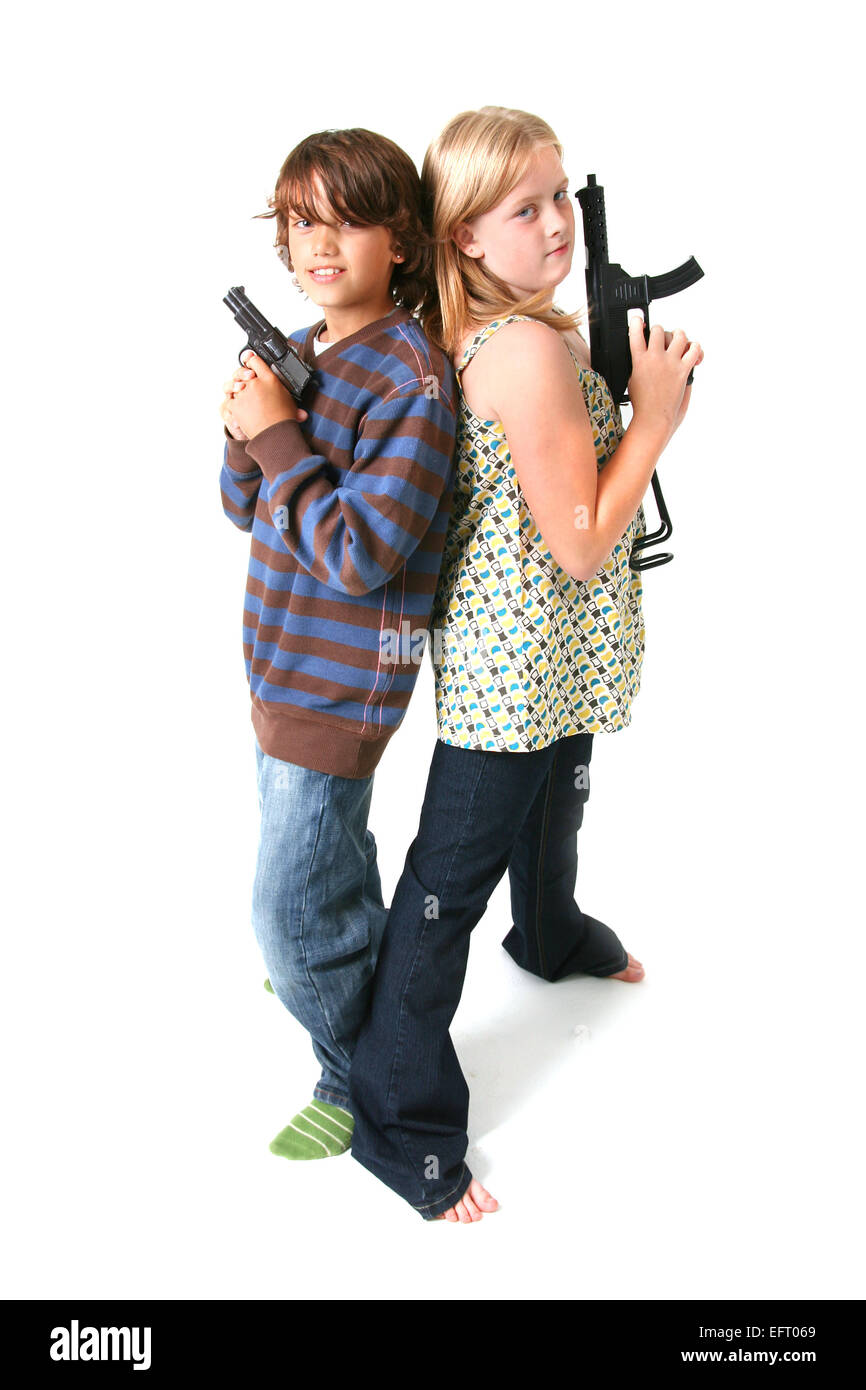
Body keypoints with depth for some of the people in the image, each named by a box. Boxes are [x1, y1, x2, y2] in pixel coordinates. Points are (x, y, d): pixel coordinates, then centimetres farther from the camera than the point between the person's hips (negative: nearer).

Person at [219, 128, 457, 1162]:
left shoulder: (411, 381, -21)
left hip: (341, 681, -8)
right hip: (283, 659, 8)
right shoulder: (298, 353, 5)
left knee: (291, 908, 1)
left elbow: (360, 554, -27)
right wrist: (247, 433, -10)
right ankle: (358, 961, 55)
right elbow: (246, 508, 10)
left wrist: (279, 436, -22)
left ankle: (363, 1081, 25)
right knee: (322, 842, 27)